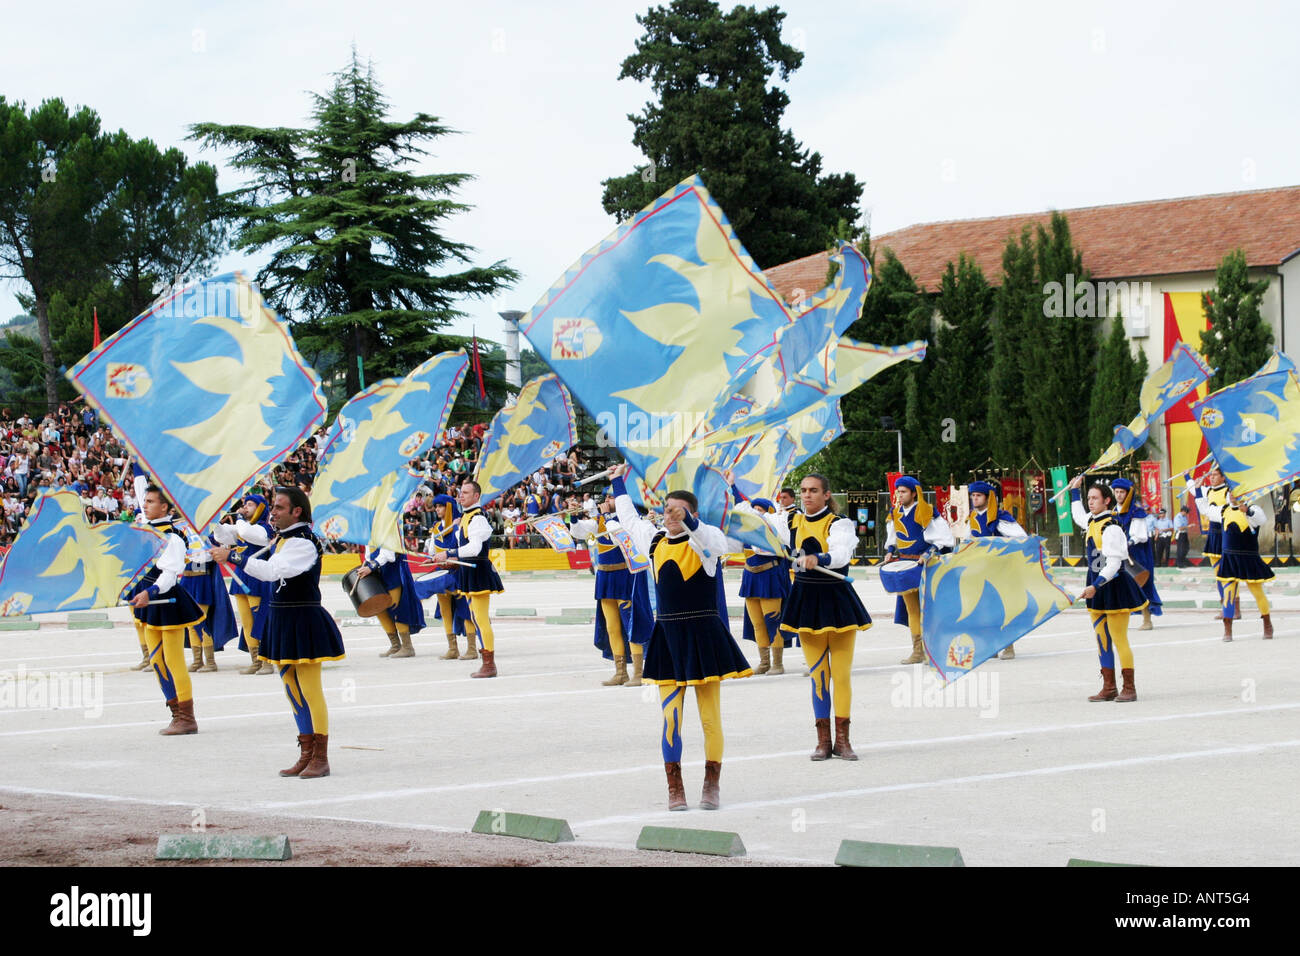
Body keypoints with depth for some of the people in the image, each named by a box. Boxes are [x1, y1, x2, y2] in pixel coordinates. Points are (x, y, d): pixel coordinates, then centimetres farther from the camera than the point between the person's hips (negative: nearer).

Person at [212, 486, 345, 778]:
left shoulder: (304, 543, -17)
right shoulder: (281, 539, 12)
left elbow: (271, 570, -28)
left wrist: (232, 556, -25)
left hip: (304, 621, -10)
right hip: (282, 620, 10)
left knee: (310, 692, -6)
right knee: (293, 691, 14)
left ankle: (321, 759, 0)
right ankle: (307, 754, 23)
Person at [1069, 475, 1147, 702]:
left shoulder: (1111, 528, -18)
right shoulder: (1092, 521, 9)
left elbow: (1113, 564, -24)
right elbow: (1079, 516, 36)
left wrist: (1096, 586, -32)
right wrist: (1074, 490, 36)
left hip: (1114, 588, -9)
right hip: (1097, 587, 9)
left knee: (1119, 640, -6)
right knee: (1102, 639, 11)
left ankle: (1129, 688, 1)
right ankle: (1109, 688, 17)